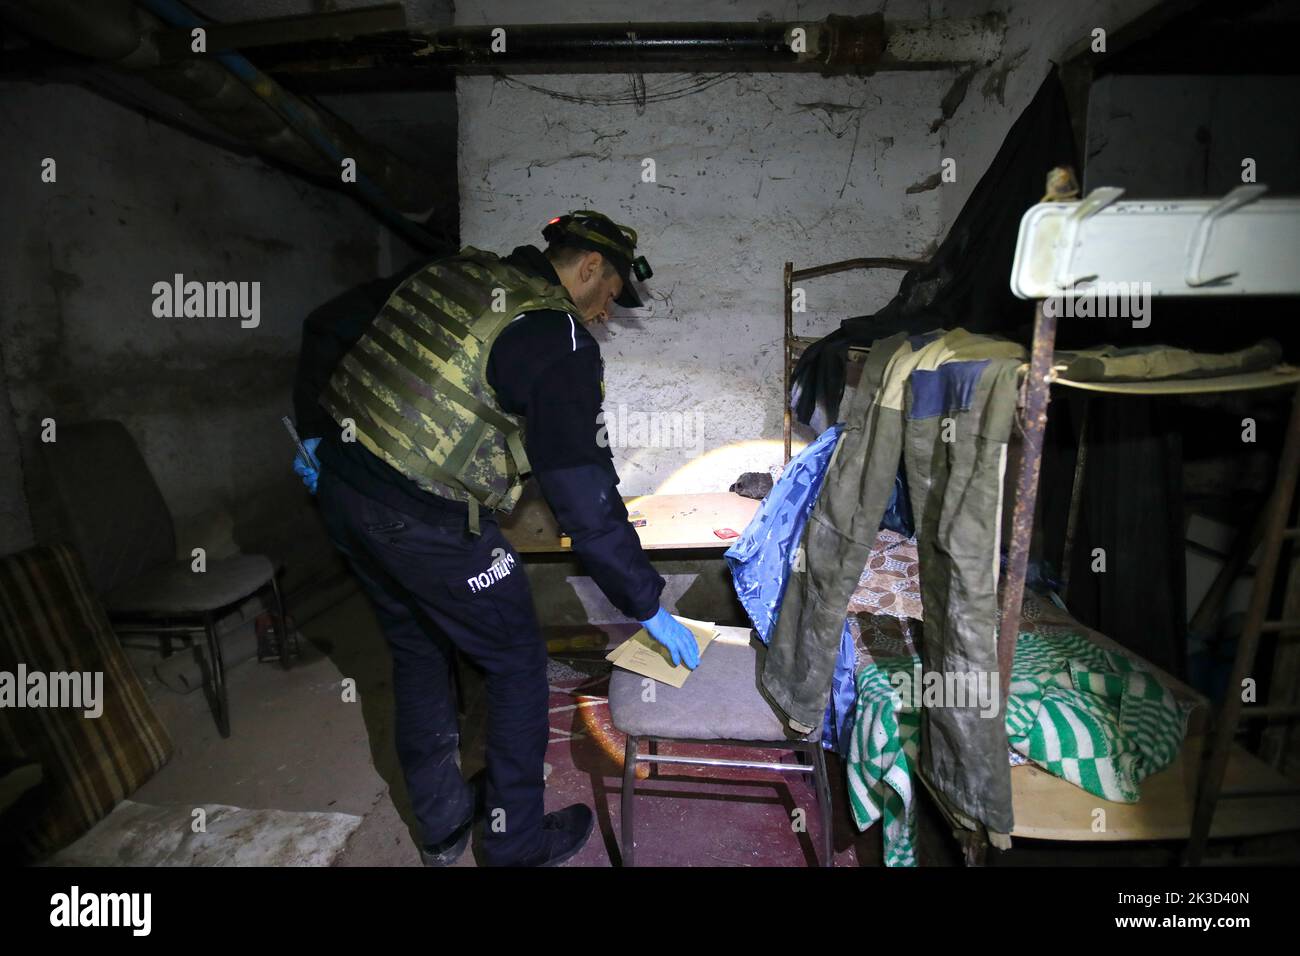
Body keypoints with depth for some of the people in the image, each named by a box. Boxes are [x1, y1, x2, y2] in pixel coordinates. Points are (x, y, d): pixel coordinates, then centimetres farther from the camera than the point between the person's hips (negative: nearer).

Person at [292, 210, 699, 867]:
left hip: (339, 489, 9)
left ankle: (442, 825, 42)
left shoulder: (455, 271, 10)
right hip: (425, 522, -8)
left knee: (417, 651, 23)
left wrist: (316, 433, 23)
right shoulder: (560, 339, -14)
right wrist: (648, 607, -6)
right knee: (517, 663, 12)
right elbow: (584, 496, -16)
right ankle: (517, 844, 29)